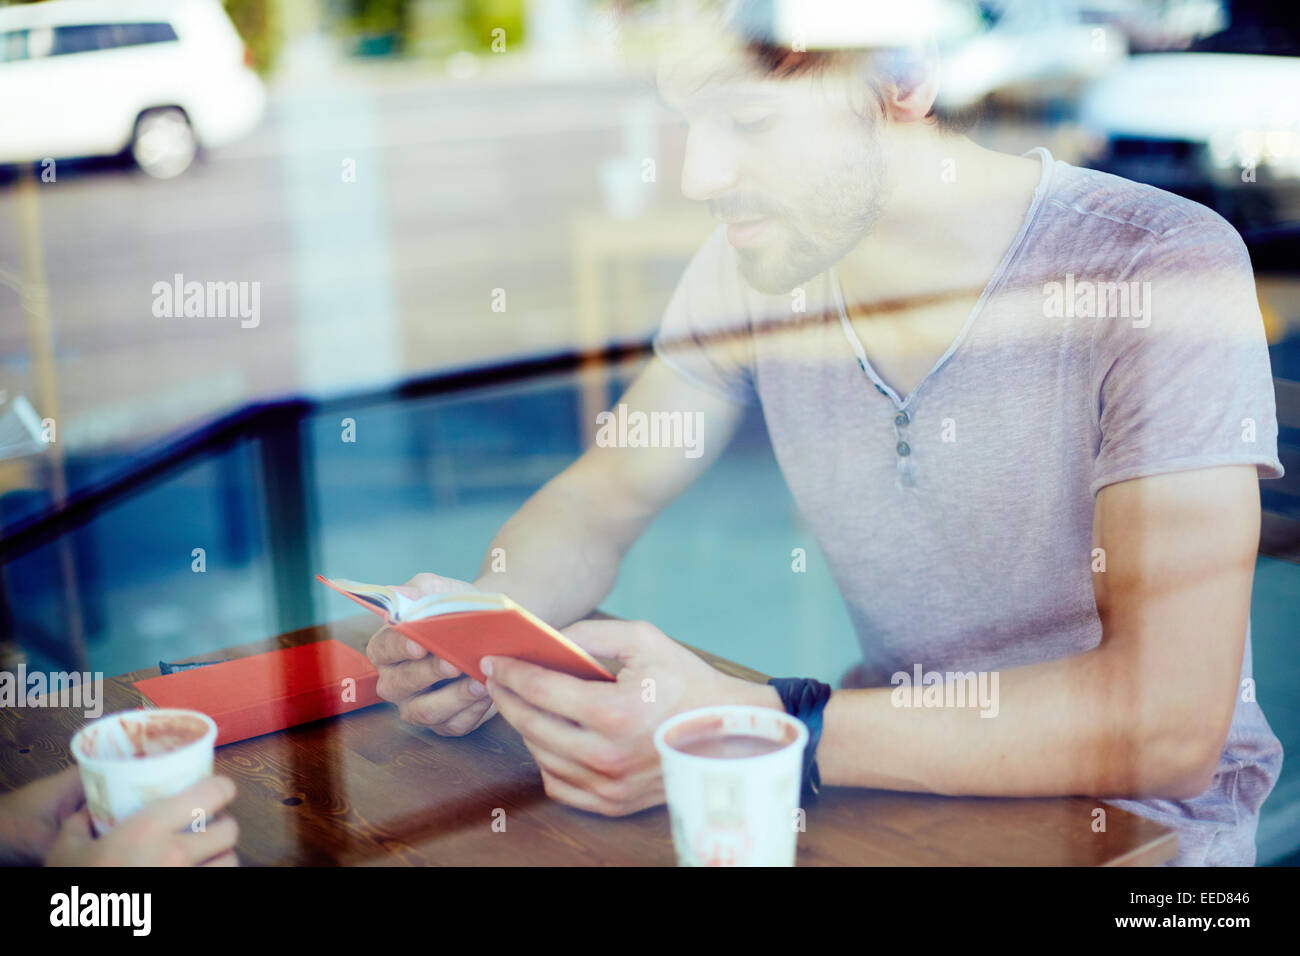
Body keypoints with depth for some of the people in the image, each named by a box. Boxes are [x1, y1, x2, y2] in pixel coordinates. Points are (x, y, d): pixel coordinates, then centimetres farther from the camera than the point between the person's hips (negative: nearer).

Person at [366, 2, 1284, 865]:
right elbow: (597, 506, 4)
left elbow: (1169, 723, -30)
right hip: (904, 775, 4)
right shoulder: (754, 264, -7)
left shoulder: (1163, 268, -23)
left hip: (1136, 817, -4)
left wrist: (760, 732, -39)